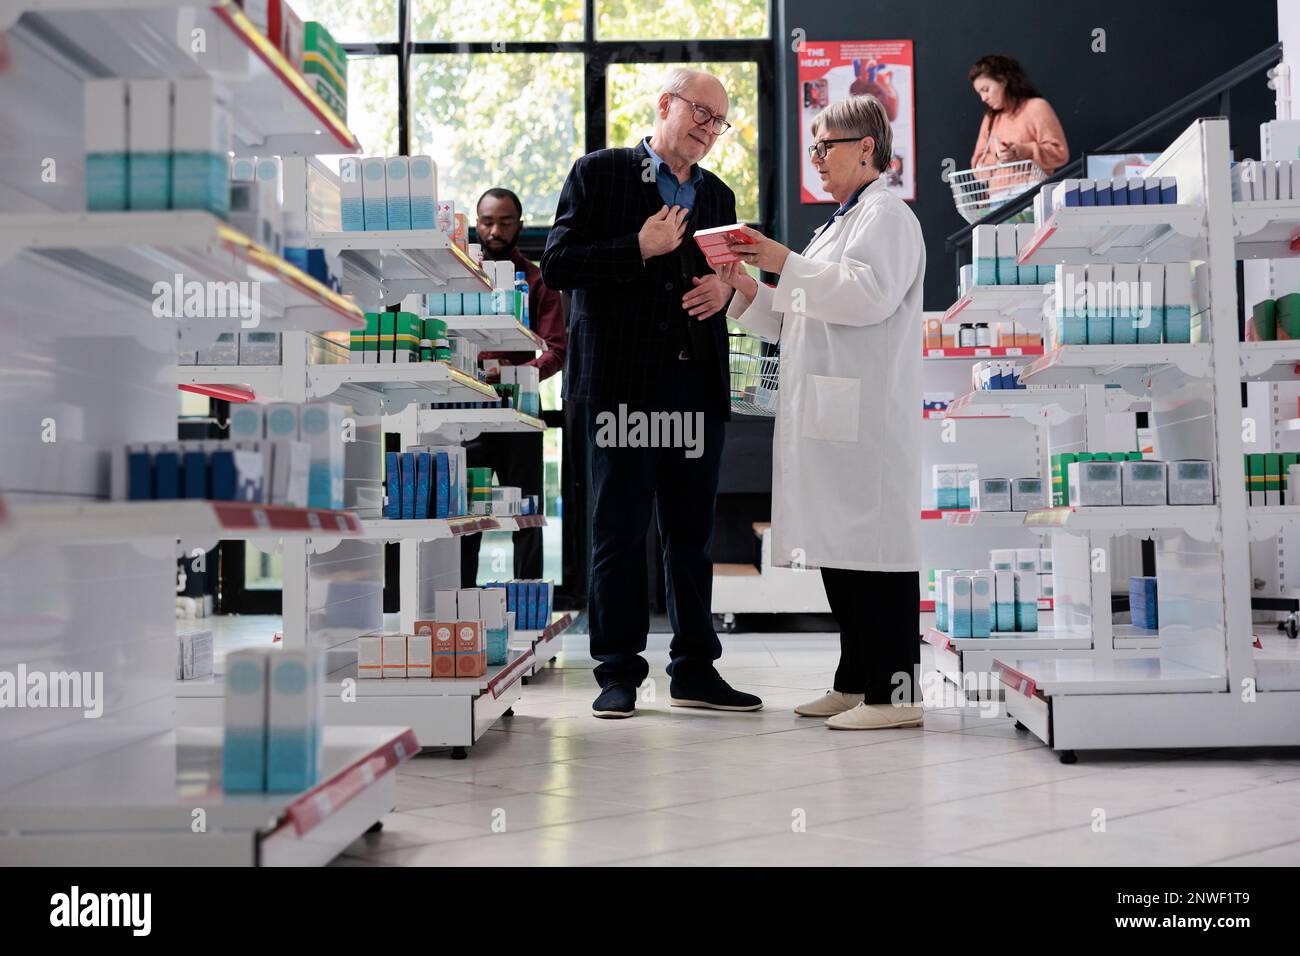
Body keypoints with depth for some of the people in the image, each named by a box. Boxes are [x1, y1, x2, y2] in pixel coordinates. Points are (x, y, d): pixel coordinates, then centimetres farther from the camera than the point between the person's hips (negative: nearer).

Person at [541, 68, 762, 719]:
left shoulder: (717, 195, 19)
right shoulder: (599, 173, 3)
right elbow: (556, 266, -5)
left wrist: (725, 288, 3)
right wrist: (640, 248, -13)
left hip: (698, 384, 5)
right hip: (623, 382, -5)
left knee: (692, 531, 9)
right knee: (620, 530, -1)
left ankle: (695, 669, 17)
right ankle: (619, 672, 8)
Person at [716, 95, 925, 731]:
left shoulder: (886, 215, -3)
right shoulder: (843, 220, 27)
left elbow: (869, 295, -20)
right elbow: (803, 319, 28)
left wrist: (786, 264, -16)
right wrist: (748, 289, 14)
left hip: (867, 414, -10)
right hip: (829, 414, 10)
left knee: (874, 544, -10)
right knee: (838, 548, 11)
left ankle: (895, 691, -5)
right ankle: (856, 683, 18)